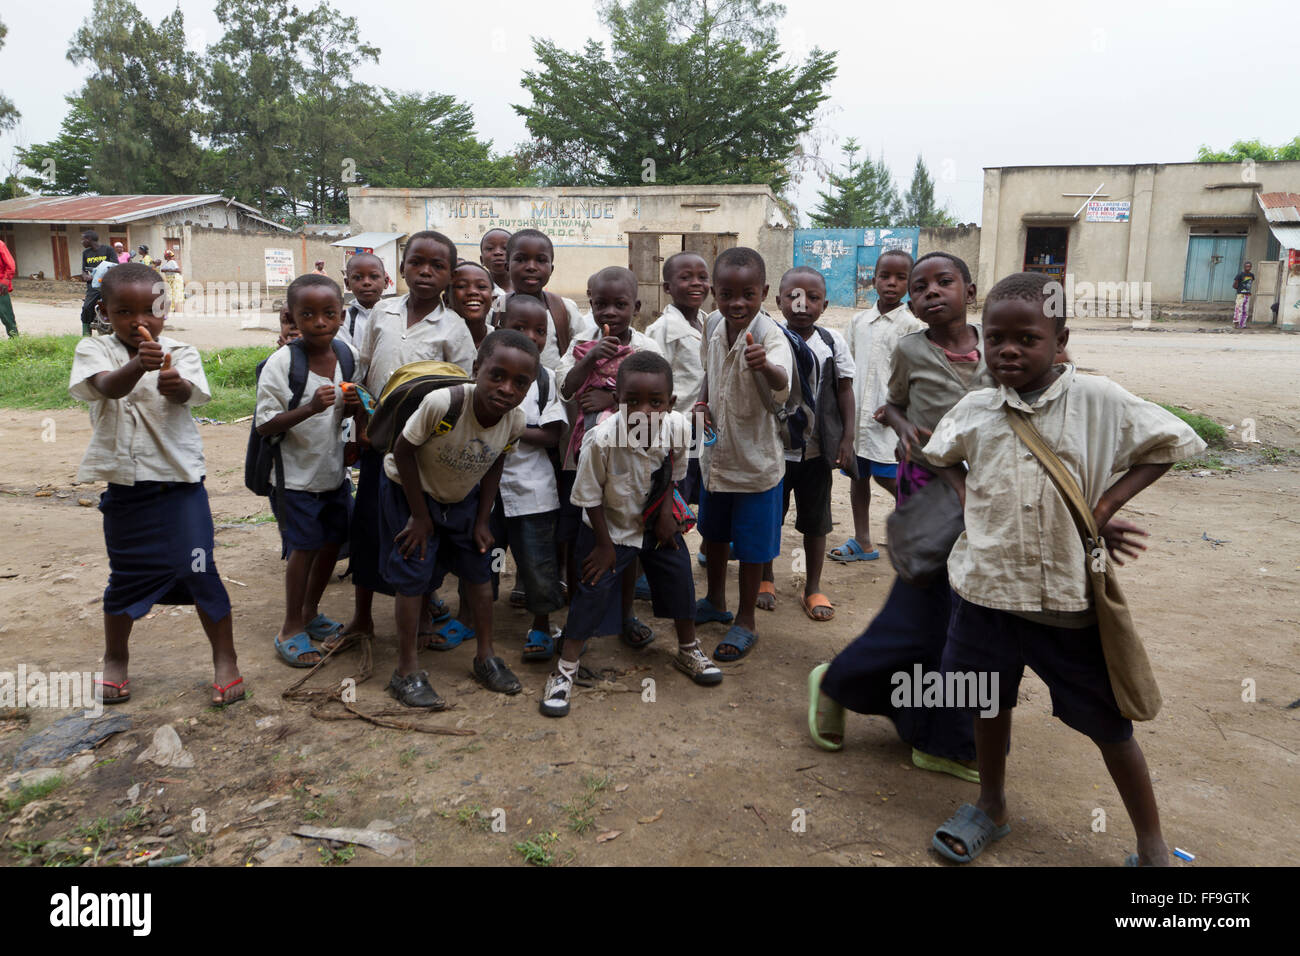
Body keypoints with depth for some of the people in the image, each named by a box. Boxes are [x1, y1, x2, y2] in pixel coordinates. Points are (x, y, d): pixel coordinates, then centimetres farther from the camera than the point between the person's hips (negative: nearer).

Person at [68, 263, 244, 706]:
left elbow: (186, 393, -23)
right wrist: (137, 365, -47)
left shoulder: (180, 354, -2)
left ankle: (225, 658, 12)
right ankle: (115, 659, 35)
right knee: (126, 576, 14)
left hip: (180, 483, -1)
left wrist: (173, 384, -48)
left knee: (198, 570, -3)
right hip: (124, 486, 1)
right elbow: (108, 387, -24)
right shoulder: (95, 351, -2)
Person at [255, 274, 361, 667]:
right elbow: (264, 425, -19)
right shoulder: (281, 363, -17)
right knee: (304, 547, -1)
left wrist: (351, 407, -11)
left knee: (333, 542, 14)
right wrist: (310, 408, -33)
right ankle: (292, 629, 16)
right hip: (296, 477, -6)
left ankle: (311, 613, 35)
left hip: (335, 471, 6)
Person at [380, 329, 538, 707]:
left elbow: (494, 467, -2)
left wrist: (482, 521, -1)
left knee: (479, 569, 9)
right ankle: (406, 672, 10)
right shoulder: (443, 403, -39)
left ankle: (485, 657, 26)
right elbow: (403, 452, -25)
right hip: (410, 490, -5)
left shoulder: (516, 421, -22)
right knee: (414, 575, -4)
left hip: (462, 496, 5)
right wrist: (419, 516, -18)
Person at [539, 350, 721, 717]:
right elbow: (590, 497, -20)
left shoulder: (679, 428, -26)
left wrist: (666, 511, -8)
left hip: (656, 522, 4)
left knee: (679, 578, 10)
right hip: (609, 525, -4)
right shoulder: (601, 439, -36)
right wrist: (604, 544, -14)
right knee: (594, 590, -6)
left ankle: (689, 650, 35)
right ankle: (564, 671, 9)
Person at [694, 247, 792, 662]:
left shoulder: (769, 334, -24)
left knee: (751, 544, 7)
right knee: (713, 533, 23)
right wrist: (701, 404, -4)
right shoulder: (713, 325, -5)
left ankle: (745, 621, 27)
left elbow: (781, 386, -45)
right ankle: (716, 601, 45)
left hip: (755, 457, -6)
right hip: (716, 452, 7)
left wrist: (765, 366, -66)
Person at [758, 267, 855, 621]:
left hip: (817, 450, 1)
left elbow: (844, 391, 3)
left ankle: (813, 587, 28)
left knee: (815, 520, 11)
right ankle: (765, 579, 33)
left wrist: (847, 437, 0)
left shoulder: (832, 342, -3)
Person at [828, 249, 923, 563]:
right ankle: (862, 542, 25)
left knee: (887, 477, -8)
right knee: (857, 475, 12)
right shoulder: (858, 321, 10)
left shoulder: (911, 325, -5)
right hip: (856, 413, 6)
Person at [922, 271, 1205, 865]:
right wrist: (967, 499, 0)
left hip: (1070, 597, -2)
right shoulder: (975, 409, -1)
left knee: (1108, 724, 10)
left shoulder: (1099, 402, -9)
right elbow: (941, 456, 19)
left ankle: (1152, 848, 29)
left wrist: (1106, 504, -9)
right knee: (990, 704, 18)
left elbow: (1175, 442, 1)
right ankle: (991, 808, 42)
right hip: (987, 588, 3)